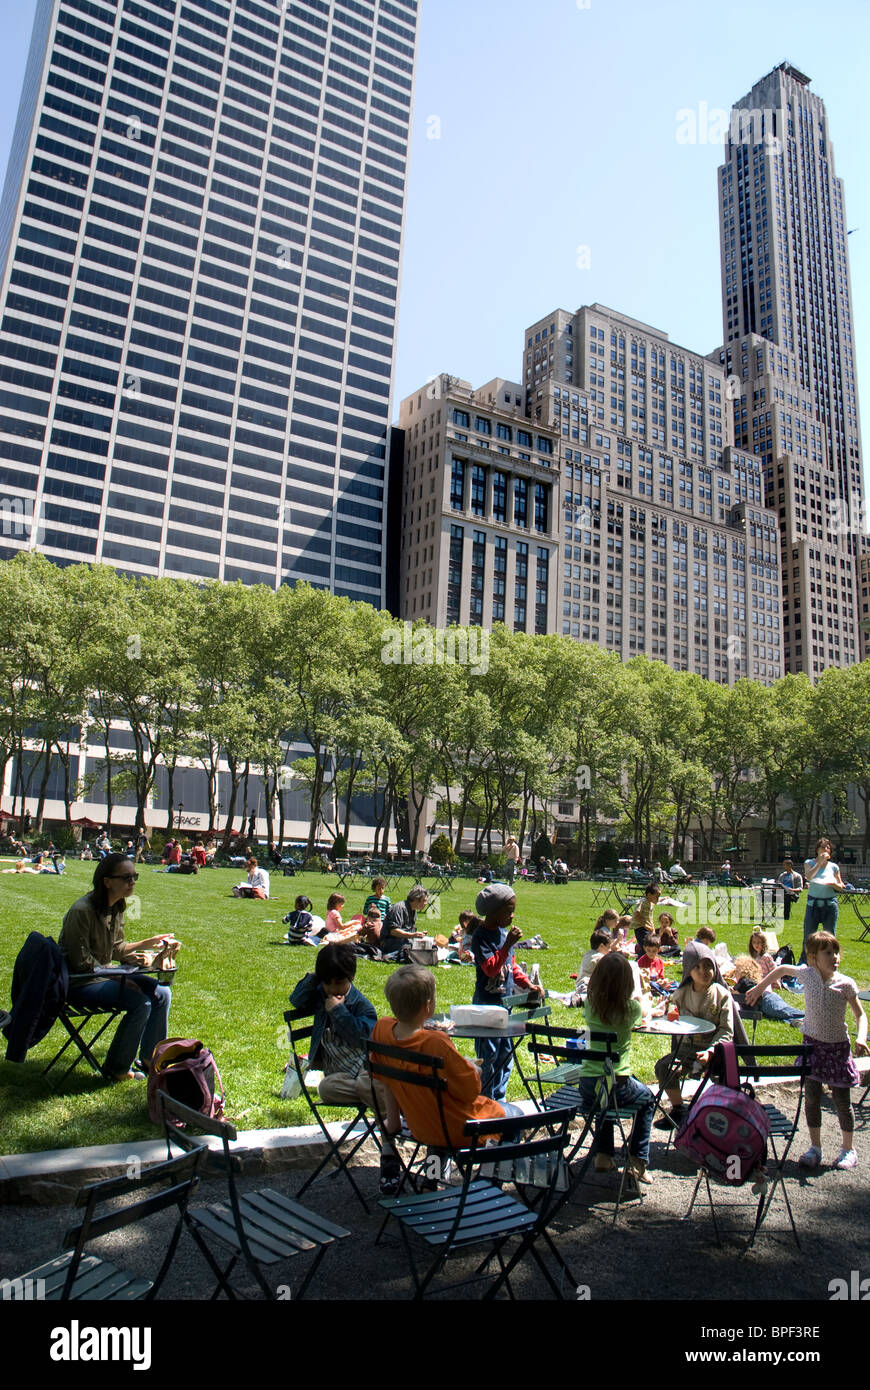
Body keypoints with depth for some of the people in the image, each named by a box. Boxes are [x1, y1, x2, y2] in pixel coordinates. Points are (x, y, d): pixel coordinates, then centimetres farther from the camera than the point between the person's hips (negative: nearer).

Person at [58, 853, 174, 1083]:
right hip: (80, 983, -9)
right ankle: (117, 1070, -3)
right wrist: (122, 975, -21)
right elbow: (81, 963, -22)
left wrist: (151, 942, 1)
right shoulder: (82, 911, -25)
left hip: (104, 973, 9)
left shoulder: (117, 907, 2)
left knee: (161, 993, -2)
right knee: (141, 1003, -23)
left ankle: (150, 1058, 14)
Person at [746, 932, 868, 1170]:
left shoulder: (846, 984, -12)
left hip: (838, 1046, -1)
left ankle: (848, 1150, 24)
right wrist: (759, 988, 15)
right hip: (813, 1043, 2)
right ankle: (815, 1147, 18)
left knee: (841, 1100, 6)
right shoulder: (807, 974, -8)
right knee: (812, 1097, 4)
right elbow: (782, 969, 11)